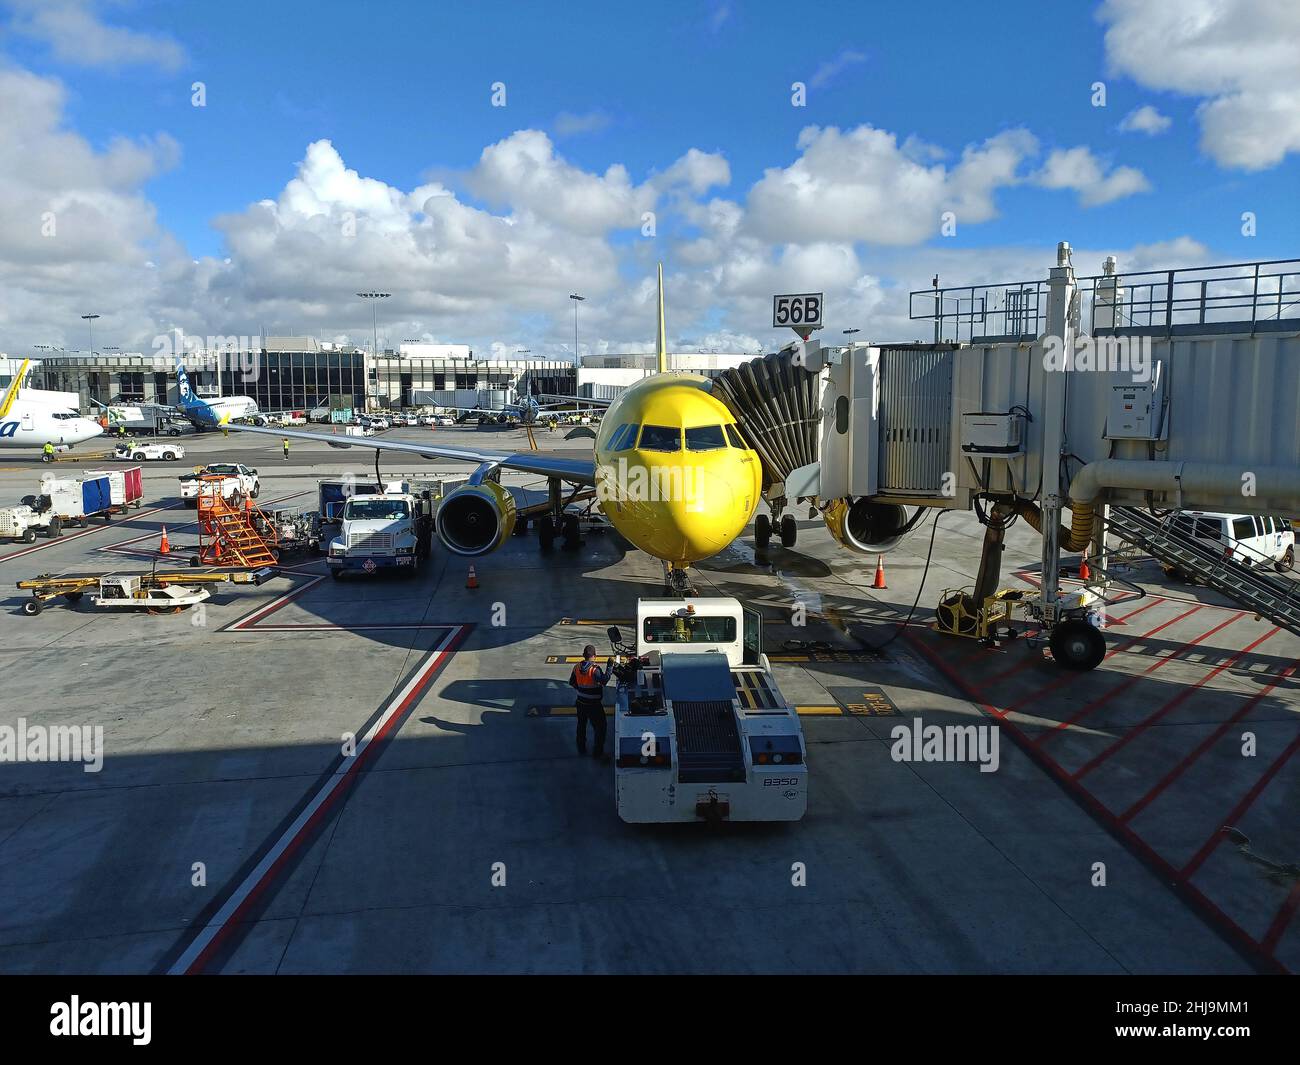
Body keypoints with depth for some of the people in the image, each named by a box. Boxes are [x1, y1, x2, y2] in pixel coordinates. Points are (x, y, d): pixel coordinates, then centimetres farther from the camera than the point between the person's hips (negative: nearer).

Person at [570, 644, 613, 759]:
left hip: (581, 701, 6)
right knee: (599, 728, 8)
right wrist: (610, 666, -32)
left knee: (581, 725, 23)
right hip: (593, 704, -6)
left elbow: (572, 682, 8)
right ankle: (597, 753, 13)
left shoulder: (577, 667, -3)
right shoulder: (595, 669, -24)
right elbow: (604, 680, -38)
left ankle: (581, 749, 35)